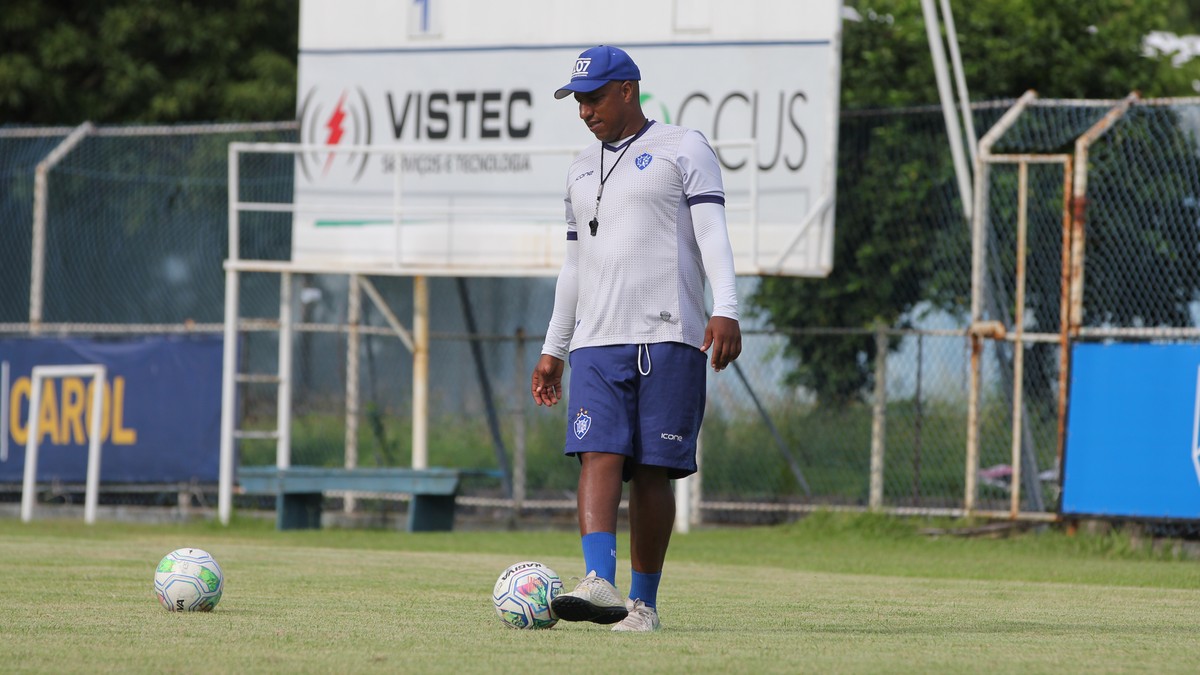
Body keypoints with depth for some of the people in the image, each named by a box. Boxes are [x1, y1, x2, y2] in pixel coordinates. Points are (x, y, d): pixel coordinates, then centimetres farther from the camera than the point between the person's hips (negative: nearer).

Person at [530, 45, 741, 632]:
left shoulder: (683, 150, 4)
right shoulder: (581, 171, 22)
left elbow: (712, 234, -6)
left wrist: (725, 312, -19)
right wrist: (552, 349, 24)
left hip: (669, 339, -4)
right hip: (597, 342, 4)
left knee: (653, 470, -3)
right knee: (599, 456, -14)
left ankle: (643, 603, 3)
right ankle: (599, 584, -28)